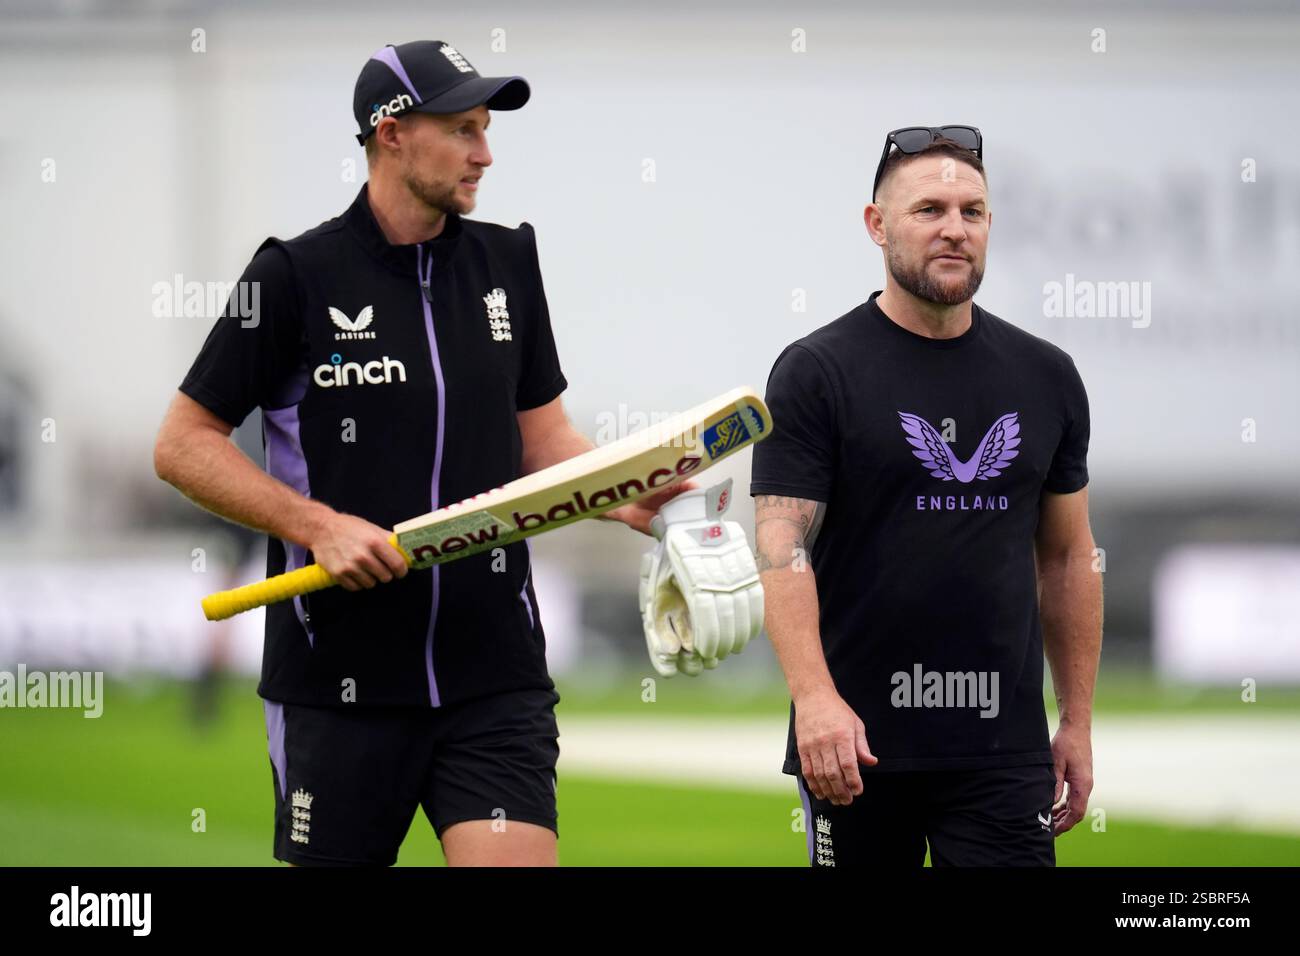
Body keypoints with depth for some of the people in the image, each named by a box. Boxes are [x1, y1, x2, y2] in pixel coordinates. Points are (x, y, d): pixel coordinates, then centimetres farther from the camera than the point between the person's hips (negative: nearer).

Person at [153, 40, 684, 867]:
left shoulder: (508, 263, 9)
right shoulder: (296, 277, -5)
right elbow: (183, 445, -3)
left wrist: (626, 496, -4)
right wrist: (320, 526, -14)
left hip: (496, 674, 3)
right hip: (339, 679, -2)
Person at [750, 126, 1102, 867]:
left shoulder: (1046, 377, 11)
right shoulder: (817, 372, -3)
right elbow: (783, 545, -11)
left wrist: (1078, 724, 13)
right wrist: (814, 697, -25)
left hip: (1004, 745, 3)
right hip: (859, 740, -2)